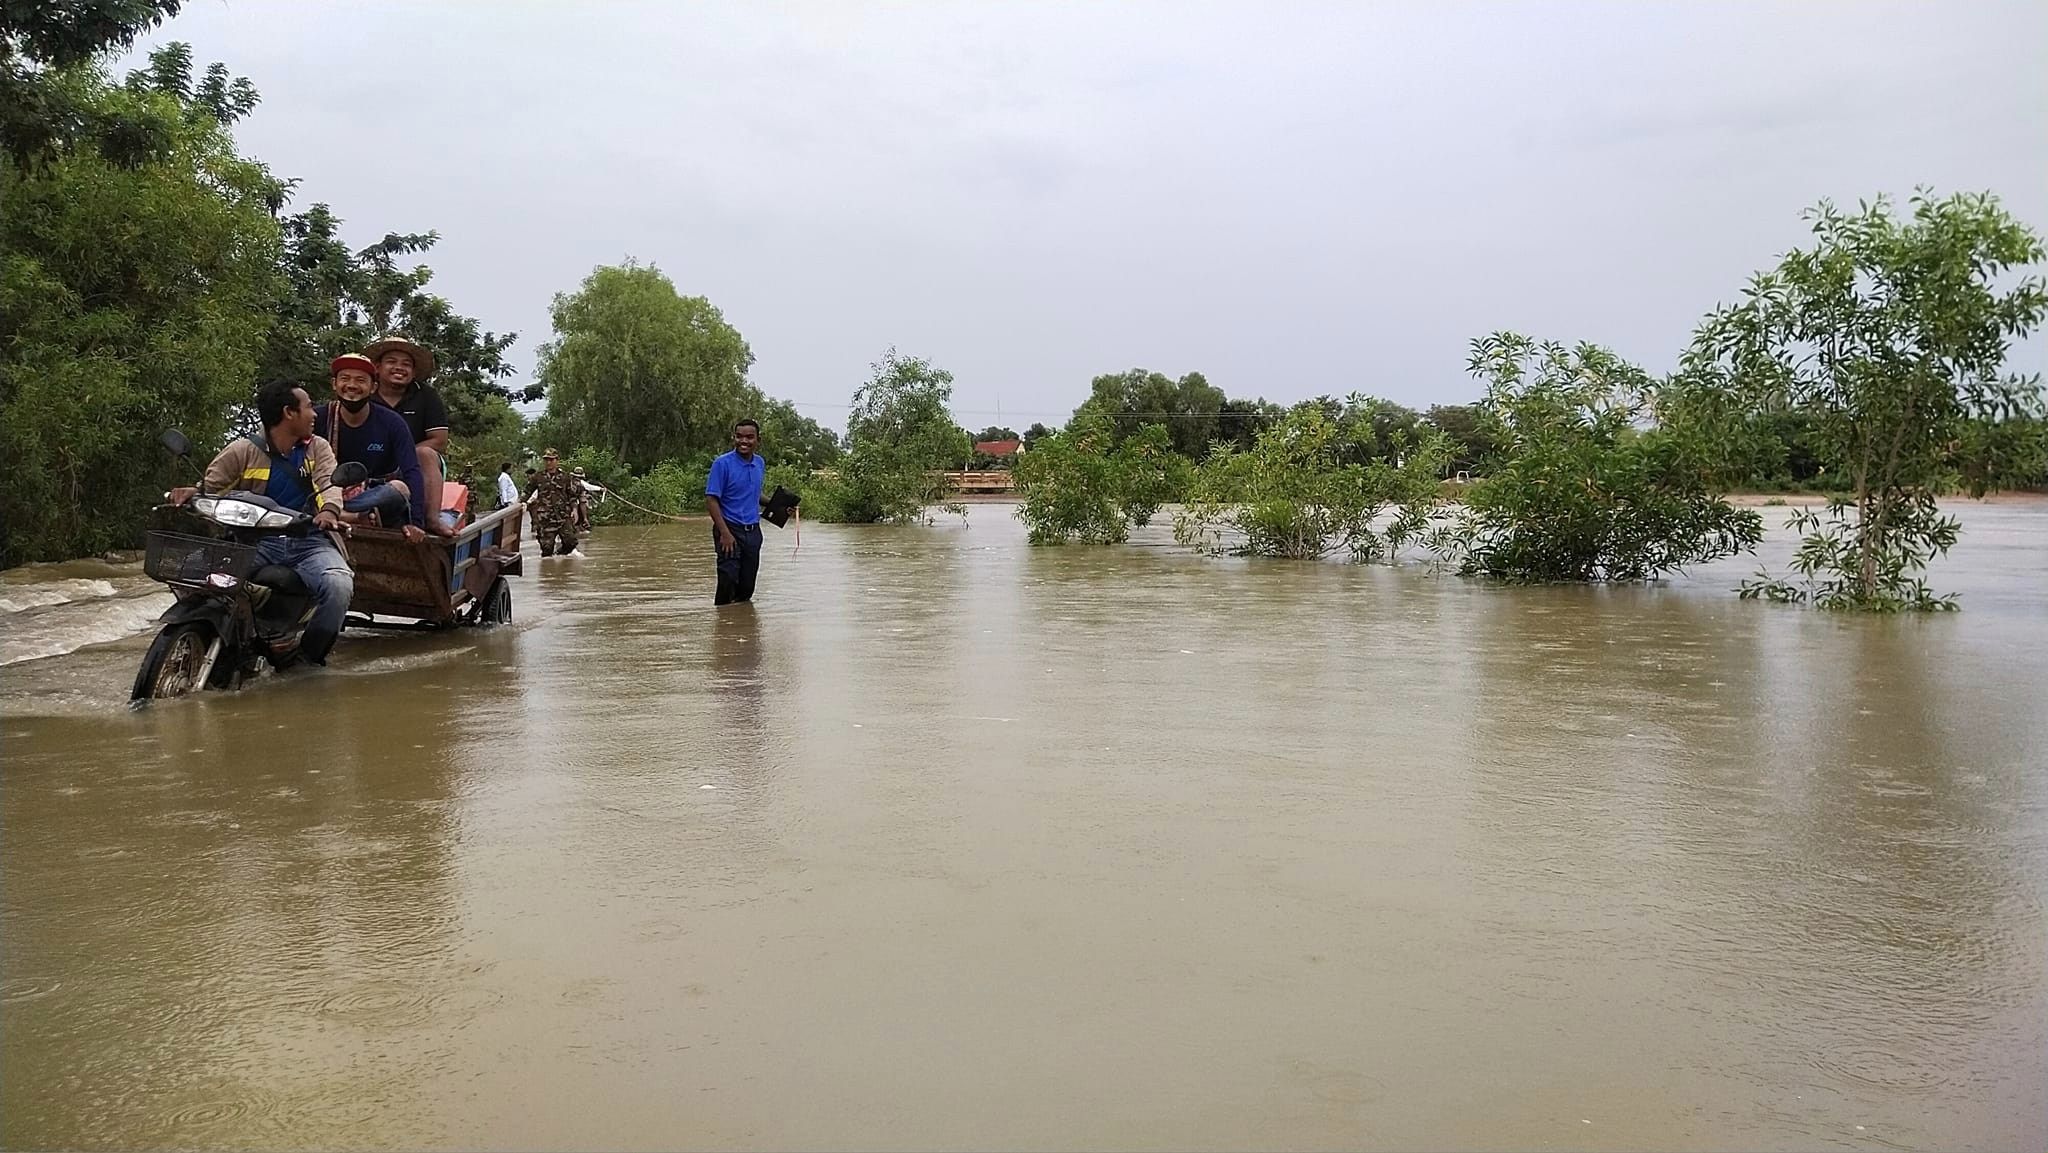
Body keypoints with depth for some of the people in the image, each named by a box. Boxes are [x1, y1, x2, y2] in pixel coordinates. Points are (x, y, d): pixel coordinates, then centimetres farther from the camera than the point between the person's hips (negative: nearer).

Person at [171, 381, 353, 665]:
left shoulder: (318, 448, 15)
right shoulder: (243, 450, 9)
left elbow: (330, 482, -2)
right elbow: (211, 485, 7)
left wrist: (329, 510, -26)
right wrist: (192, 492, -19)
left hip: (308, 543, 1)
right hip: (257, 542, -1)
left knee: (339, 585, -30)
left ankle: (309, 655, -6)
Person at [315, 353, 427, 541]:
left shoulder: (391, 423, -3)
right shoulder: (318, 419, -1)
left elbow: (412, 473, -13)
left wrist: (415, 522, -27)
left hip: (382, 502, 0)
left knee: (400, 489, -34)